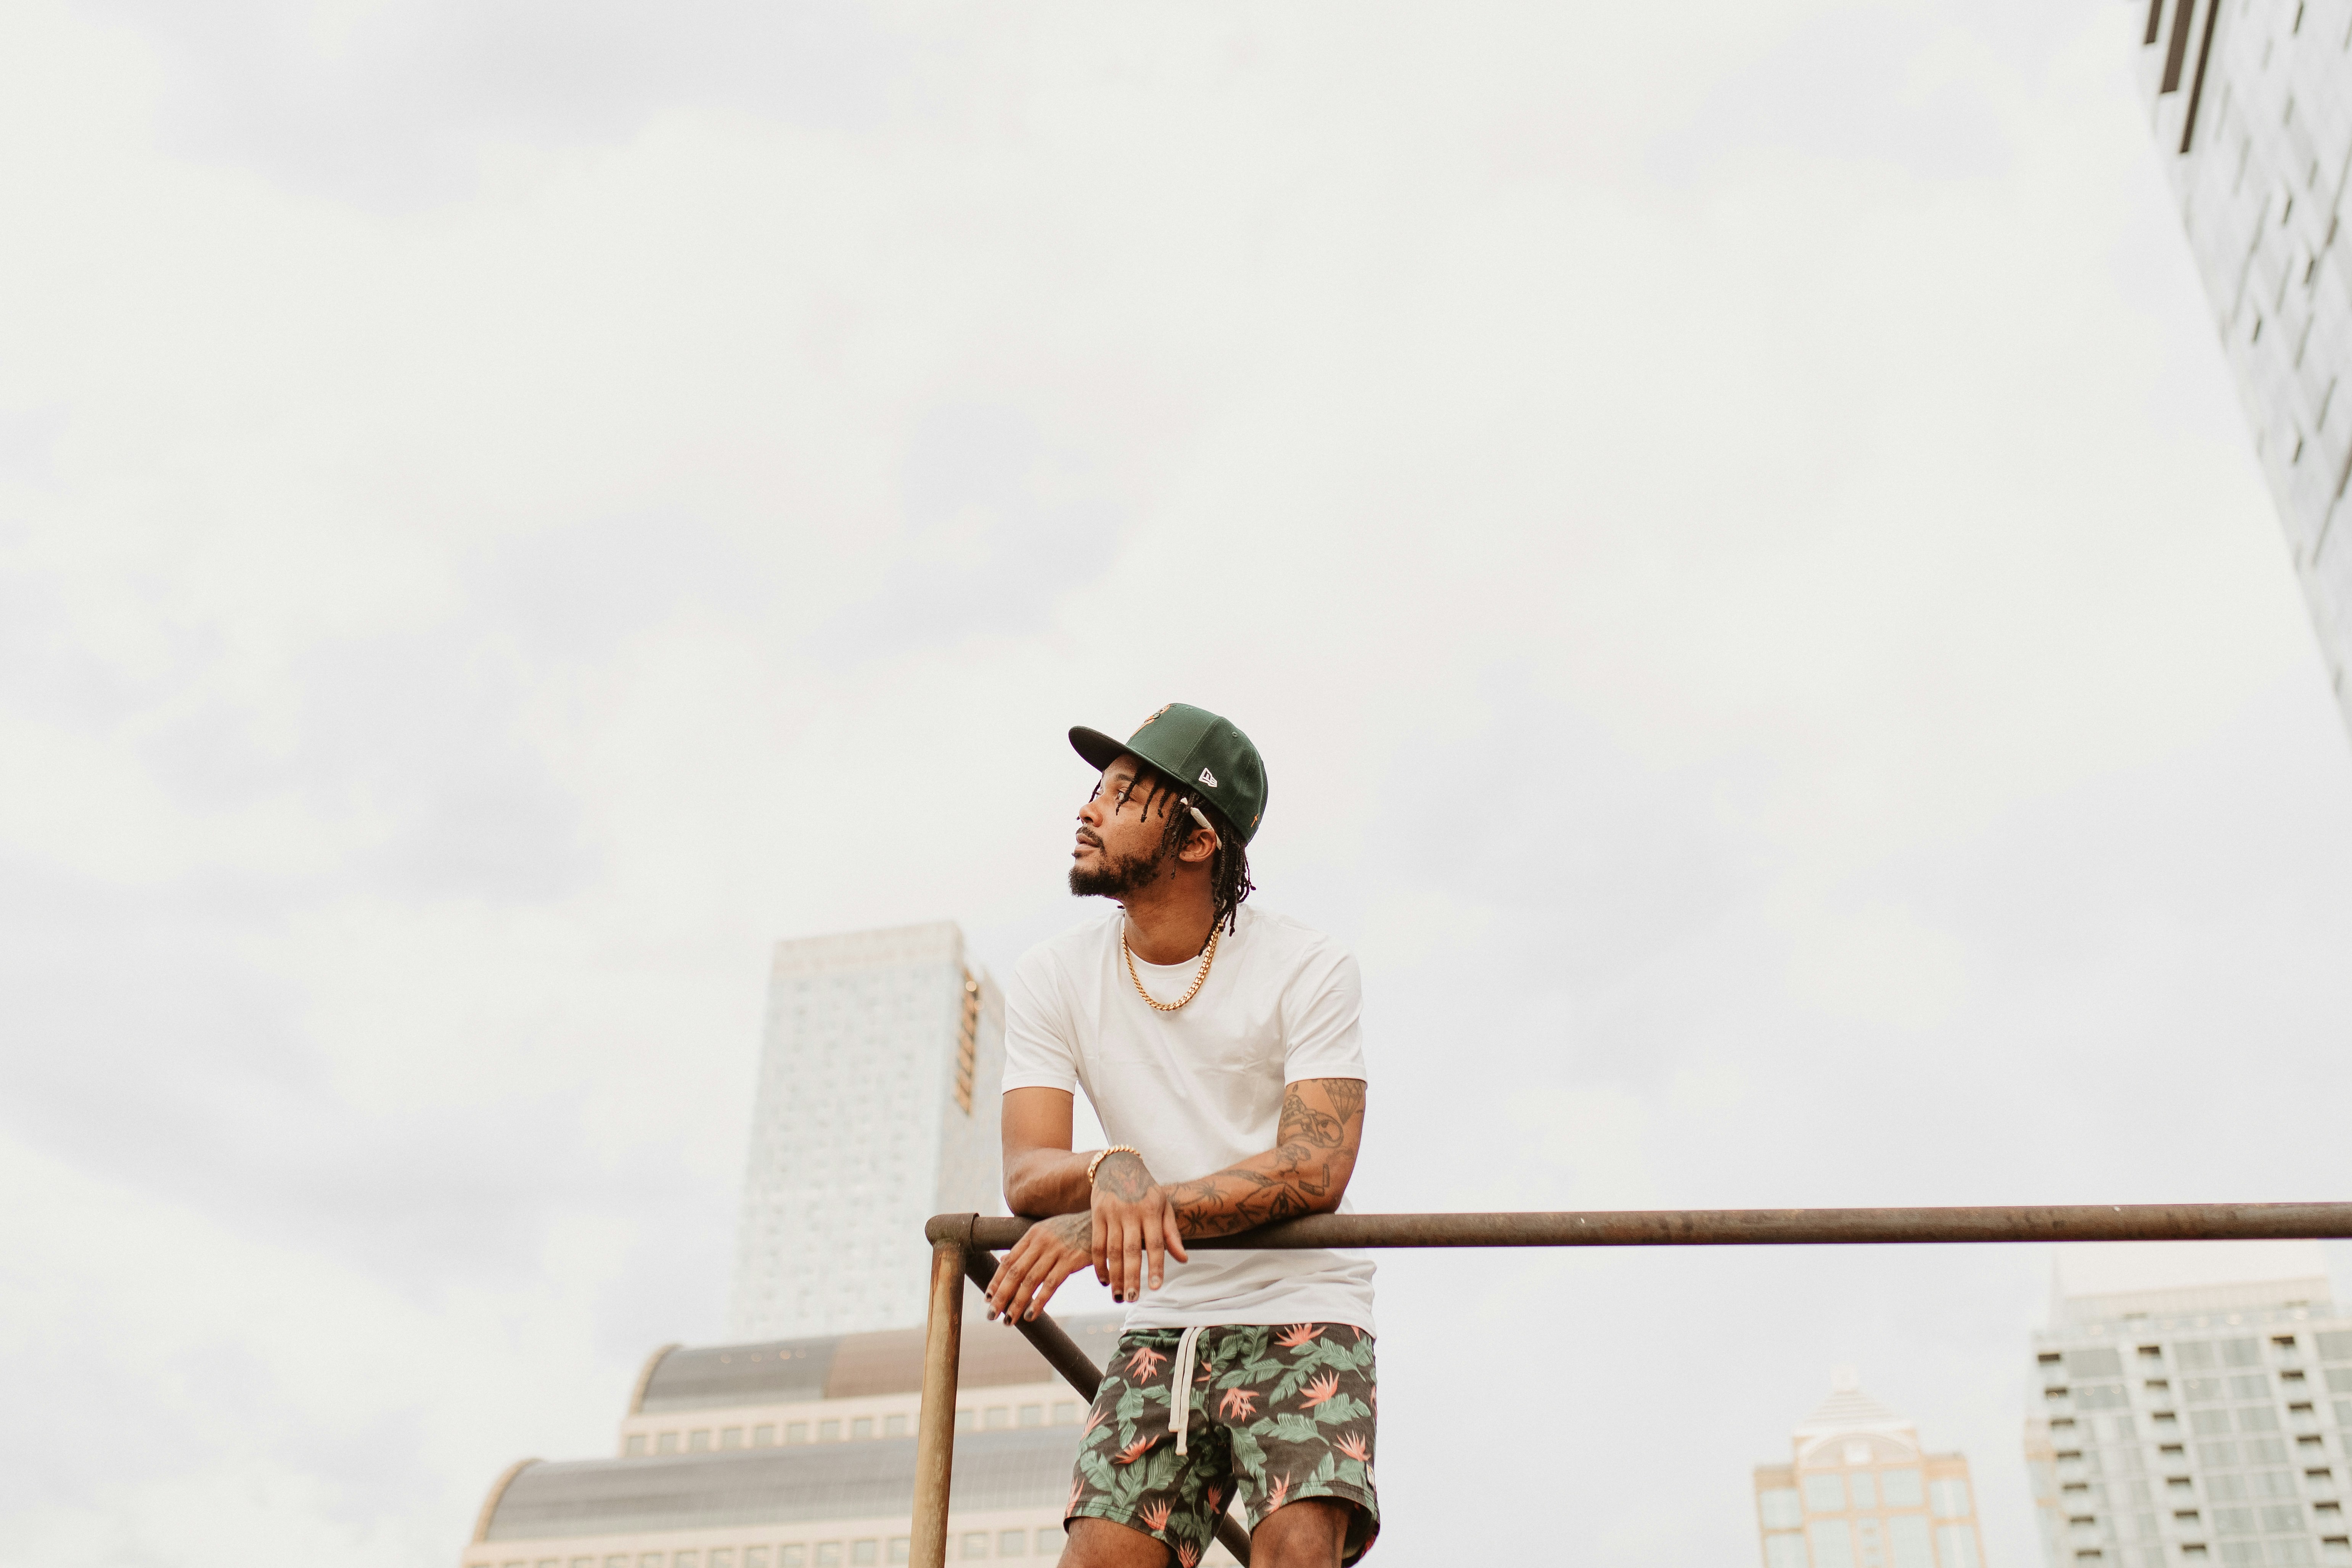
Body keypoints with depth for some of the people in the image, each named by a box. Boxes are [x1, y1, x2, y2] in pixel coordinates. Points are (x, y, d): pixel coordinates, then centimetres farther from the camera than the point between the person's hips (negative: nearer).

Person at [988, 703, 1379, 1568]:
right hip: (1163, 1323, 3)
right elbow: (1026, 1173, -8)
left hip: (1302, 1311, -3)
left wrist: (1107, 1216, -31)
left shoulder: (1308, 969, -10)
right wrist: (1110, 1169, -34)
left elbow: (1315, 1169, -20)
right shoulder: (1052, 978, 0)